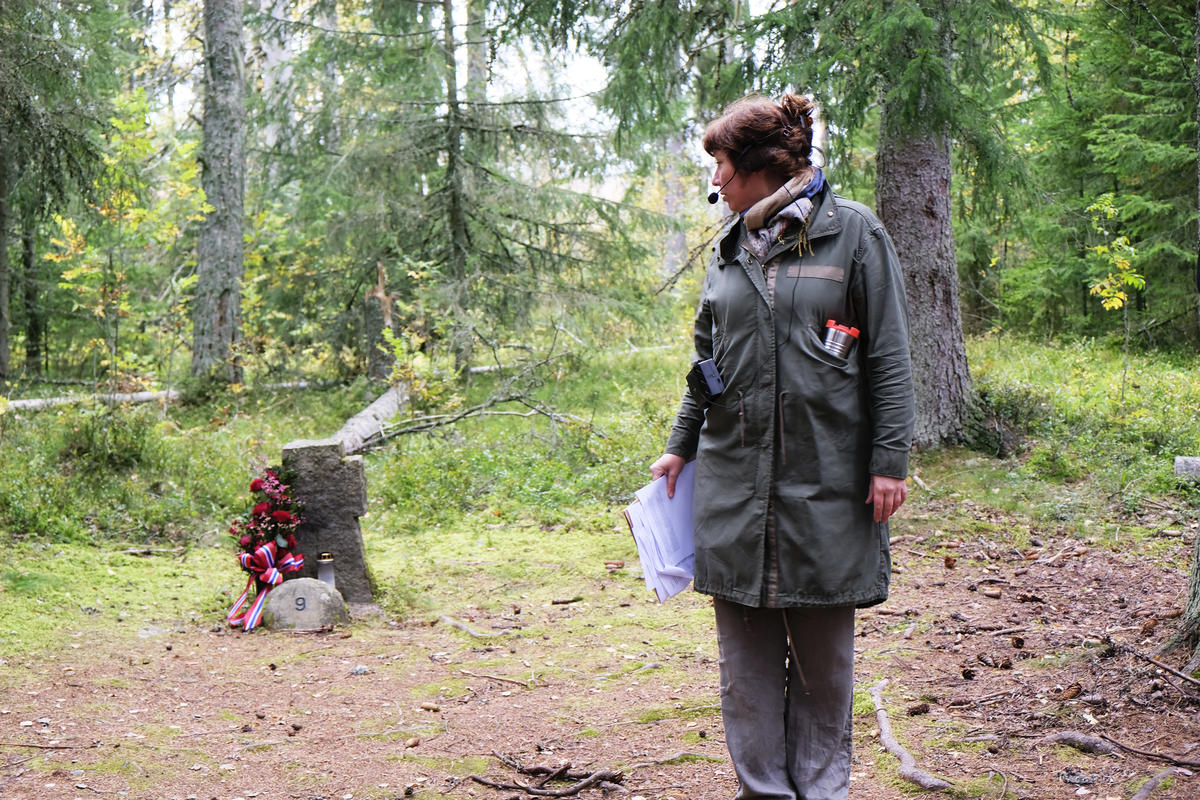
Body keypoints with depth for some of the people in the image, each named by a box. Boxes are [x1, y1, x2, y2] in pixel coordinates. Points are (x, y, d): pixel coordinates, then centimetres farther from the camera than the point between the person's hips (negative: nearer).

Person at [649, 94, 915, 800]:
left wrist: (890, 459, -7)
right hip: (735, 477, 4)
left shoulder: (853, 231, -2)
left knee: (824, 649, 6)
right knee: (747, 649, 6)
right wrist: (681, 446, 19)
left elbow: (890, 357, -3)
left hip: (826, 477, -4)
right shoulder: (730, 246, 12)